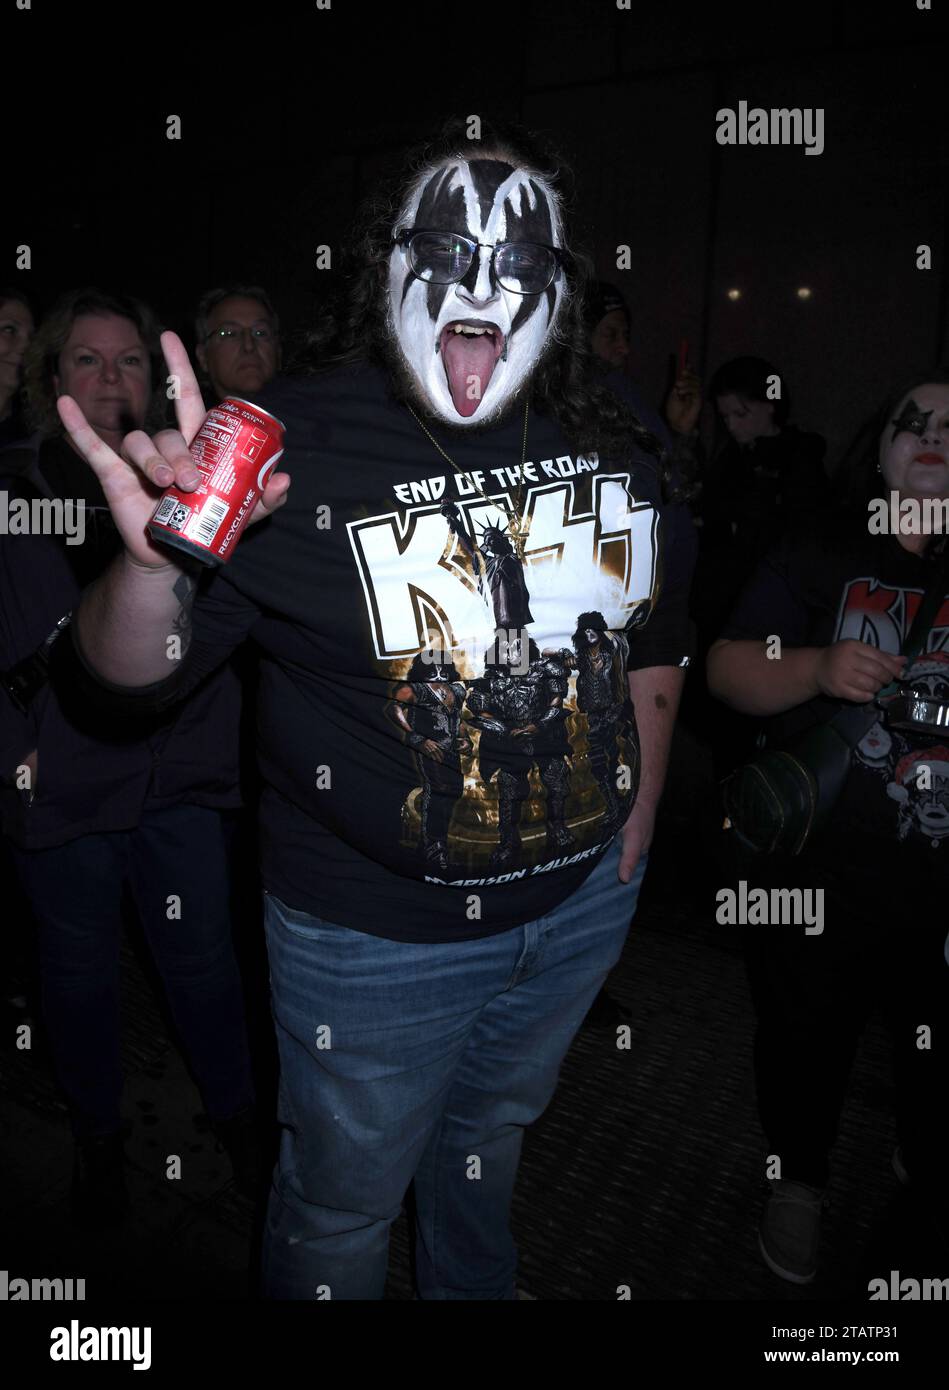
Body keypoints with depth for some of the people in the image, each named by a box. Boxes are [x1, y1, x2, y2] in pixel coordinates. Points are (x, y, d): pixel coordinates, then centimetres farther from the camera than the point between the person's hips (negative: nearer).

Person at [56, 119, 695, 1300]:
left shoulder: (614, 444, -4)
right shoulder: (299, 447, -19)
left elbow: (656, 638, 10)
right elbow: (125, 677, -19)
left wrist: (639, 814, 10)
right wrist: (153, 561, -40)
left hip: (582, 899, 5)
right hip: (376, 934, -4)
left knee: (491, 1132, 32)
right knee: (344, 1203, 20)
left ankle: (476, 1288, 62)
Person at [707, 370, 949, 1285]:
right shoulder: (820, 557, -2)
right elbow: (726, 670, -8)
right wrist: (816, 669, -25)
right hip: (817, 864, -1)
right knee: (807, 1035, 17)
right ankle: (798, 1178, 45)